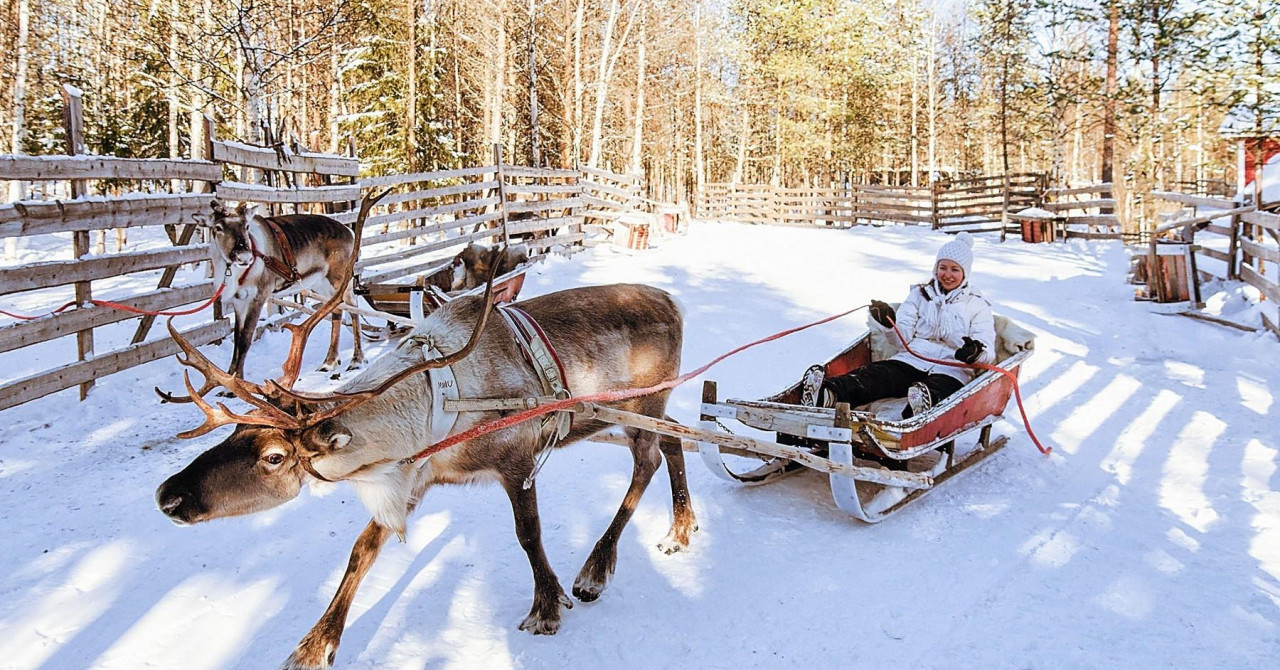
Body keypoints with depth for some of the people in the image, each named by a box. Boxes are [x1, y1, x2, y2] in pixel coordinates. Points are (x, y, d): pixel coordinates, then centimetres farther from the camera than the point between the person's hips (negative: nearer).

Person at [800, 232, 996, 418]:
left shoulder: (977, 306, 15)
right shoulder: (919, 294, 21)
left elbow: (988, 353, 4)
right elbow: (903, 337, 11)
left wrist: (977, 352, -22)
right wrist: (890, 325, -14)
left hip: (950, 372, -2)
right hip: (911, 361, 2)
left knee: (936, 390, -39)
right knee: (876, 374, -30)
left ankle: (923, 404, -75)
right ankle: (829, 394, -59)